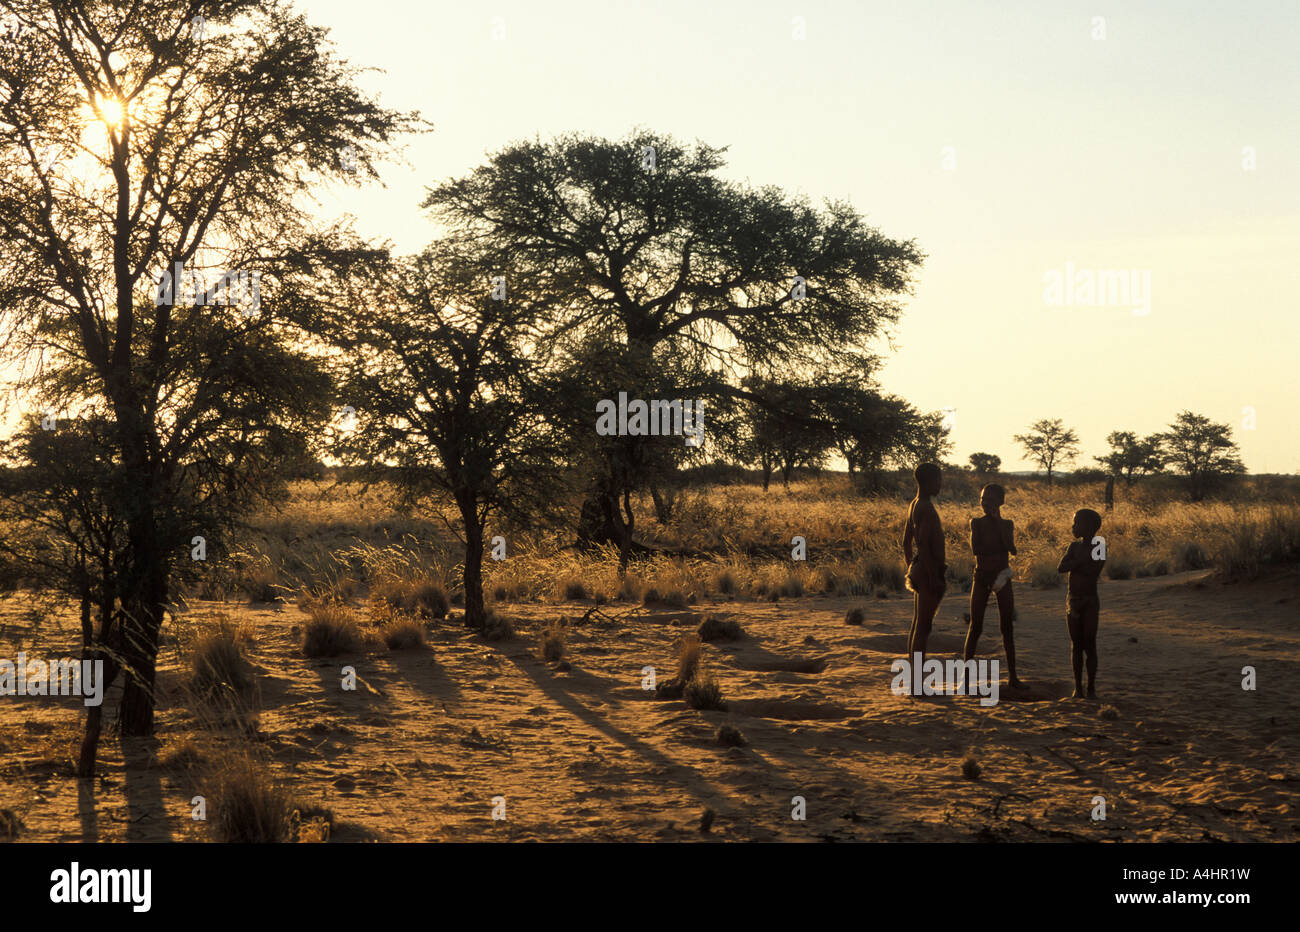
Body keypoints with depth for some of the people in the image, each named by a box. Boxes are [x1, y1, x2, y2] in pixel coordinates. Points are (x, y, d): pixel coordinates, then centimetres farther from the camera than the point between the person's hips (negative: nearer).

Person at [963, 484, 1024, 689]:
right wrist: (999, 551, -12)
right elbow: (975, 549, -12)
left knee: (1007, 627, 3)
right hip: (981, 577, -1)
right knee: (975, 627, -2)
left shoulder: (1007, 524, 5)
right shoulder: (976, 523, 0)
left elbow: (1011, 548, -12)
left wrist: (998, 522, -10)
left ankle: (1012, 675, 6)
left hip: (1002, 578, 1)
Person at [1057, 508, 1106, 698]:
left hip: (1091, 602, -3)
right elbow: (1061, 568, -8)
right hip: (1073, 601, 3)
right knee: (1076, 645, 3)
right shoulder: (1074, 547, 7)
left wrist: (1073, 564, -13)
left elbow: (1093, 574, -19)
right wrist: (1080, 560, -16)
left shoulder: (1100, 548, -6)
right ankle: (1078, 687, 9)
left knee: (1089, 645, -6)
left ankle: (1091, 687, 5)